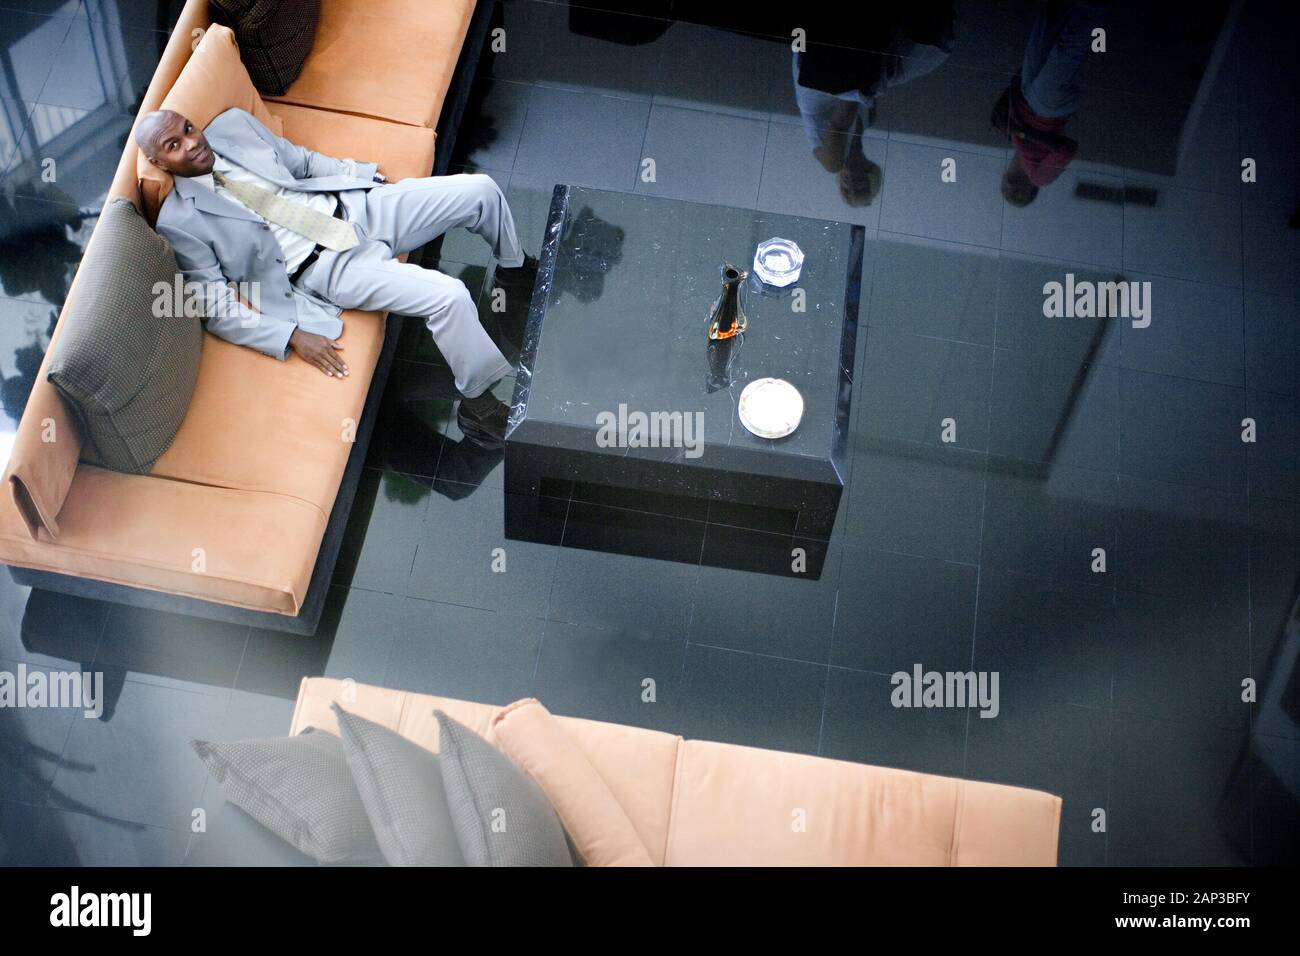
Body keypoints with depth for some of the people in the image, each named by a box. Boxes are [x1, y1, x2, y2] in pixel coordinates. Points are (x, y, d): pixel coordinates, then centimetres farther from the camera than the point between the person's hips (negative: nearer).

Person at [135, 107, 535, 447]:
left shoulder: (232, 125, 5)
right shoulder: (180, 223, -10)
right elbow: (217, 309, -10)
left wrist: (373, 180, 6)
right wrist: (293, 336, -21)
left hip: (355, 206, 6)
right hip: (325, 268, -6)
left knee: (479, 188, -3)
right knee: (449, 296, -27)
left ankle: (514, 268, 29)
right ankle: (479, 404, -6)